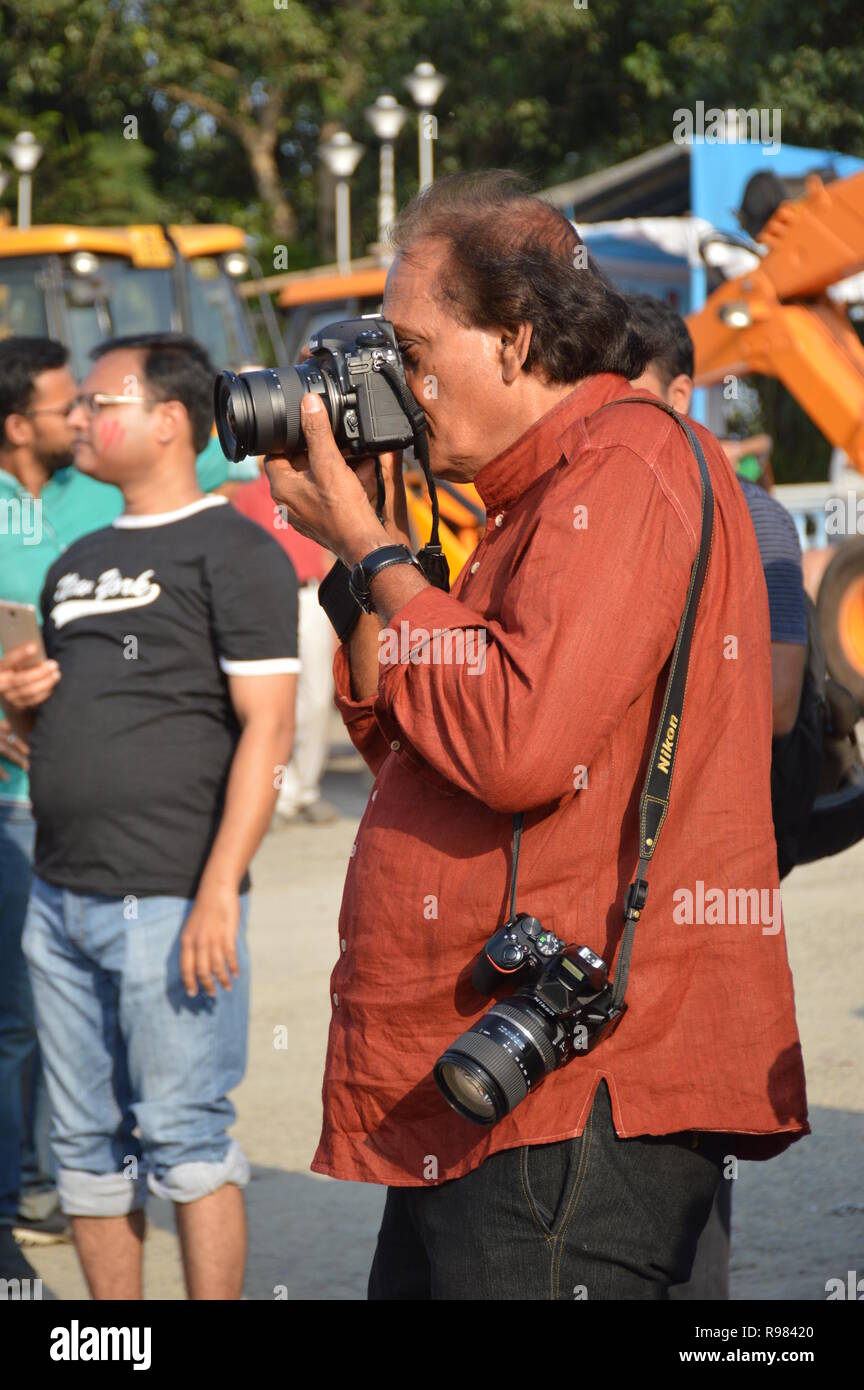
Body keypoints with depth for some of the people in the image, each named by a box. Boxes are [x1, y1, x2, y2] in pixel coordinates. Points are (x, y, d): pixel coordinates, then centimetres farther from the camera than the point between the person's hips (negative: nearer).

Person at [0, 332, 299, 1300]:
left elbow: (266, 729, -11)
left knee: (184, 1140, -4)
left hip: (169, 901, -7)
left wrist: (218, 894, -18)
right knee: (88, 1146, 10)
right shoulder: (78, 564, 20)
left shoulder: (234, 551, -4)